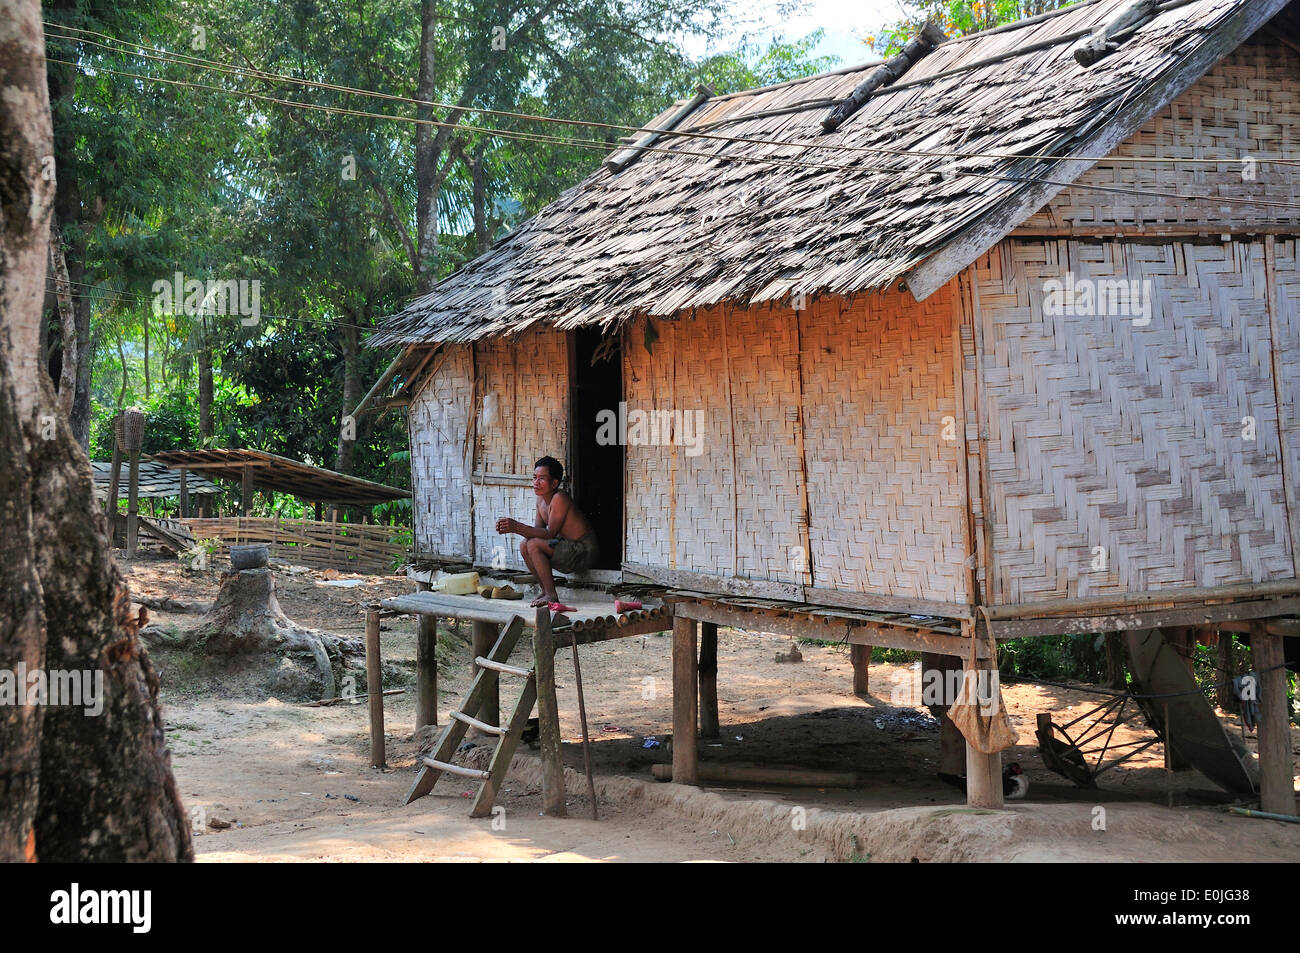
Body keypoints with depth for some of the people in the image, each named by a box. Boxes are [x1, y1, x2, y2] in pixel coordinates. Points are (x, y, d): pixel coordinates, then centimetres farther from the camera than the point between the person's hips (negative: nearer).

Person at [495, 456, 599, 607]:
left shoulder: (559, 498, -21)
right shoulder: (541, 499, 7)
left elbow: (550, 533, -26)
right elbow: (538, 530, 6)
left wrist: (517, 527, -32)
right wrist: (511, 527, -12)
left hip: (584, 551, -9)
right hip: (567, 547, 9)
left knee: (534, 544, -23)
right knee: (524, 545, 1)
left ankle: (551, 595, -17)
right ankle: (546, 590, 8)